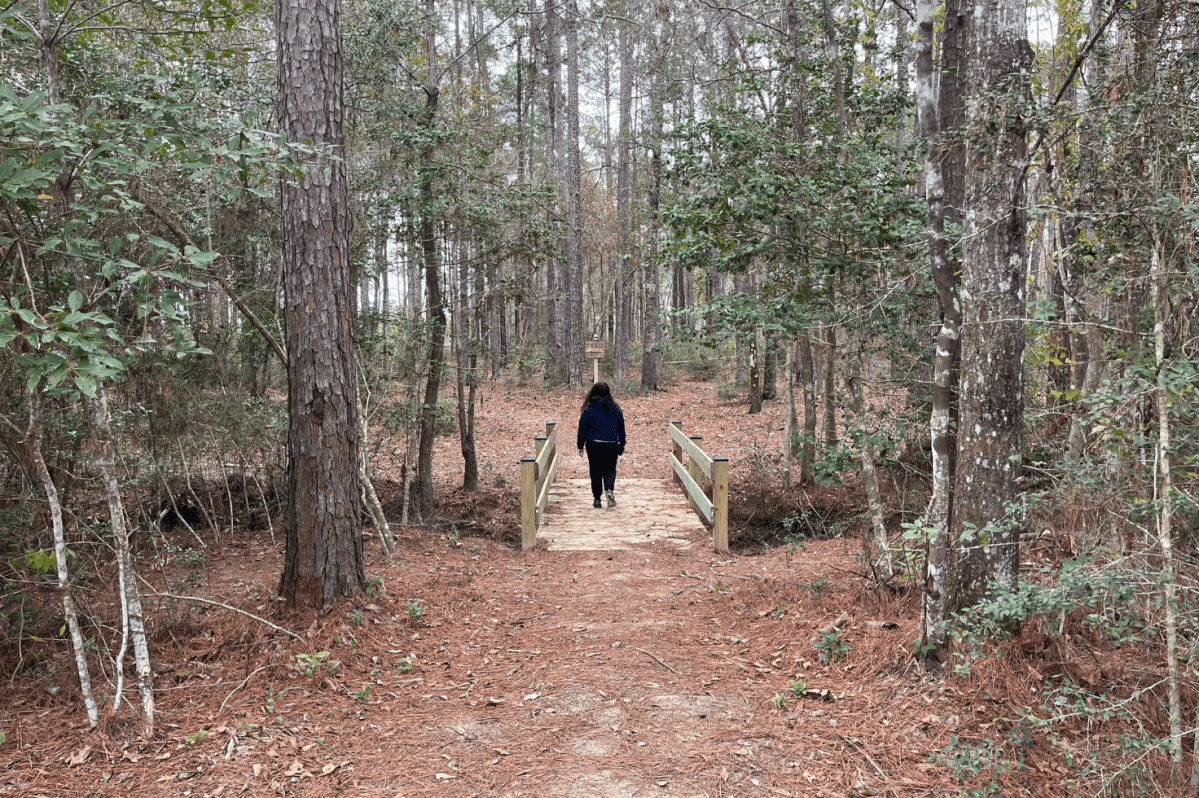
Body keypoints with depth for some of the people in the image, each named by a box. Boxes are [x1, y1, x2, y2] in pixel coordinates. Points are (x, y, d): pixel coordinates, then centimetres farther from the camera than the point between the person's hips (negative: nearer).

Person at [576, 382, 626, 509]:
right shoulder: (615, 408, 3)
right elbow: (621, 428, 9)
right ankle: (609, 489, -16)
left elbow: (582, 428, -1)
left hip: (594, 445, -1)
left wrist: (580, 446, 6)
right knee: (610, 469, 11)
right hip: (612, 445, 1)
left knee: (595, 471, 9)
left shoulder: (589, 408, -3)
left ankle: (597, 499, 10)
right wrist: (622, 446, 17)